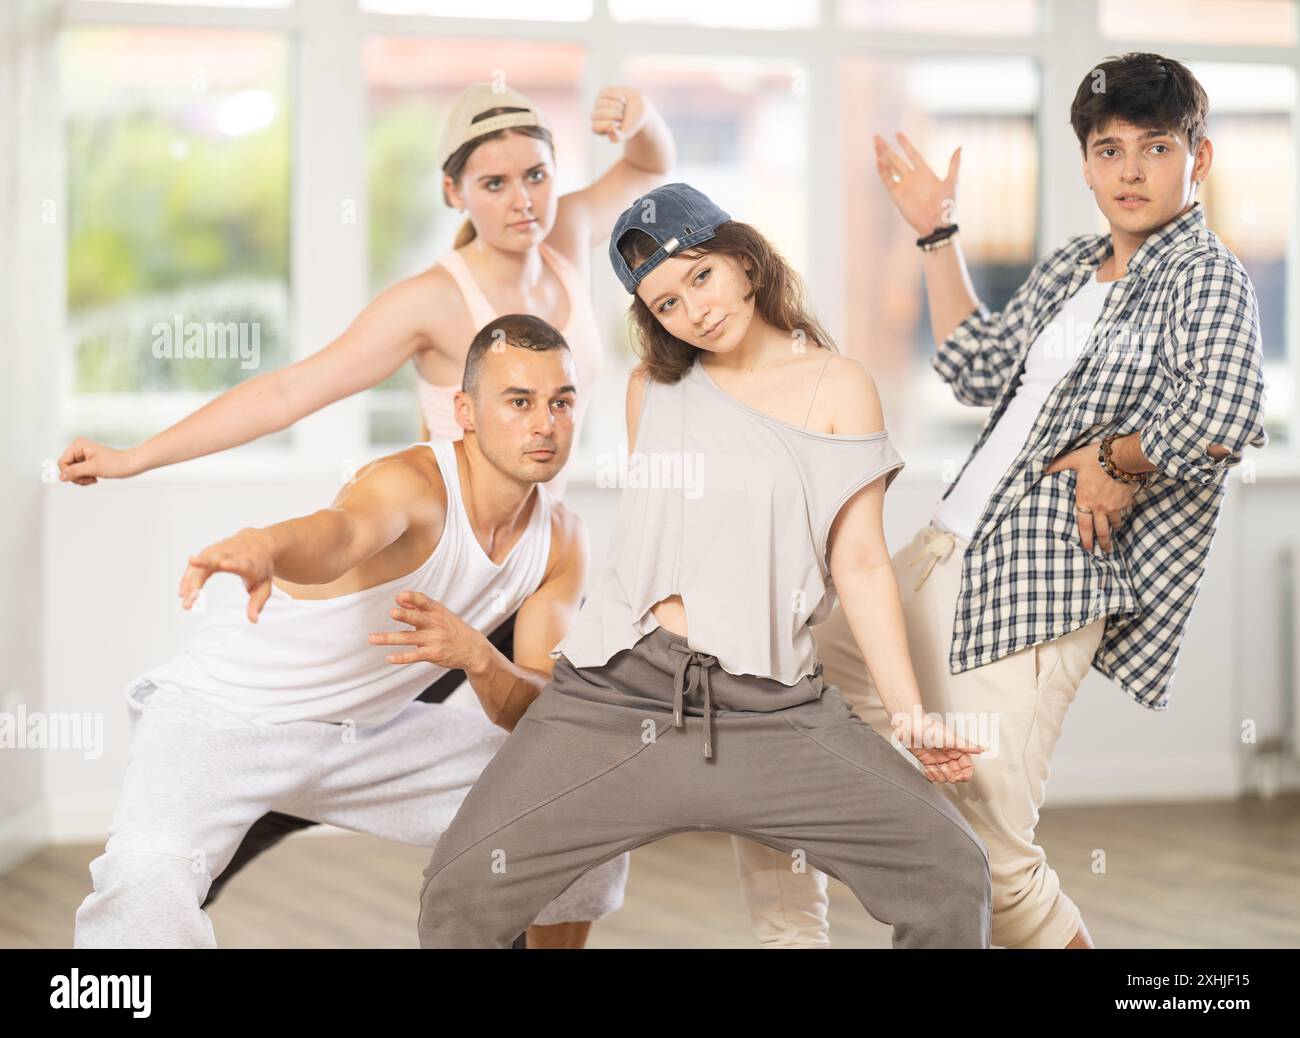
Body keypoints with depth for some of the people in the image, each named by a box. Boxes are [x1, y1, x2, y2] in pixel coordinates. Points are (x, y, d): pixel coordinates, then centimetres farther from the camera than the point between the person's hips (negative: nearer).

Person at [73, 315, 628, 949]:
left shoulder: (561, 541, -4)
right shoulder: (414, 483, -25)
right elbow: (342, 531, -49)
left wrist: (477, 657, -32)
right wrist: (263, 546, -74)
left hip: (366, 733, 7)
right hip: (219, 717, -7)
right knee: (148, 880, -38)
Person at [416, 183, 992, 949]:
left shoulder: (837, 387, 4)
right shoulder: (653, 388, 16)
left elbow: (860, 564, 1)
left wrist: (911, 714, -6)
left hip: (771, 711, -3)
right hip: (620, 690, 3)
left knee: (952, 875, -17)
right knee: (459, 893, -11)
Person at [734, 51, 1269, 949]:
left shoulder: (1204, 276, -10)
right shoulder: (1071, 268, 16)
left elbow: (1225, 418, -29)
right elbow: (981, 371, 26)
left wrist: (1115, 458, -15)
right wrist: (937, 236, 23)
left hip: (1035, 589, -9)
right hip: (944, 555, 9)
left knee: (989, 858, -14)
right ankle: (791, 937, 27)